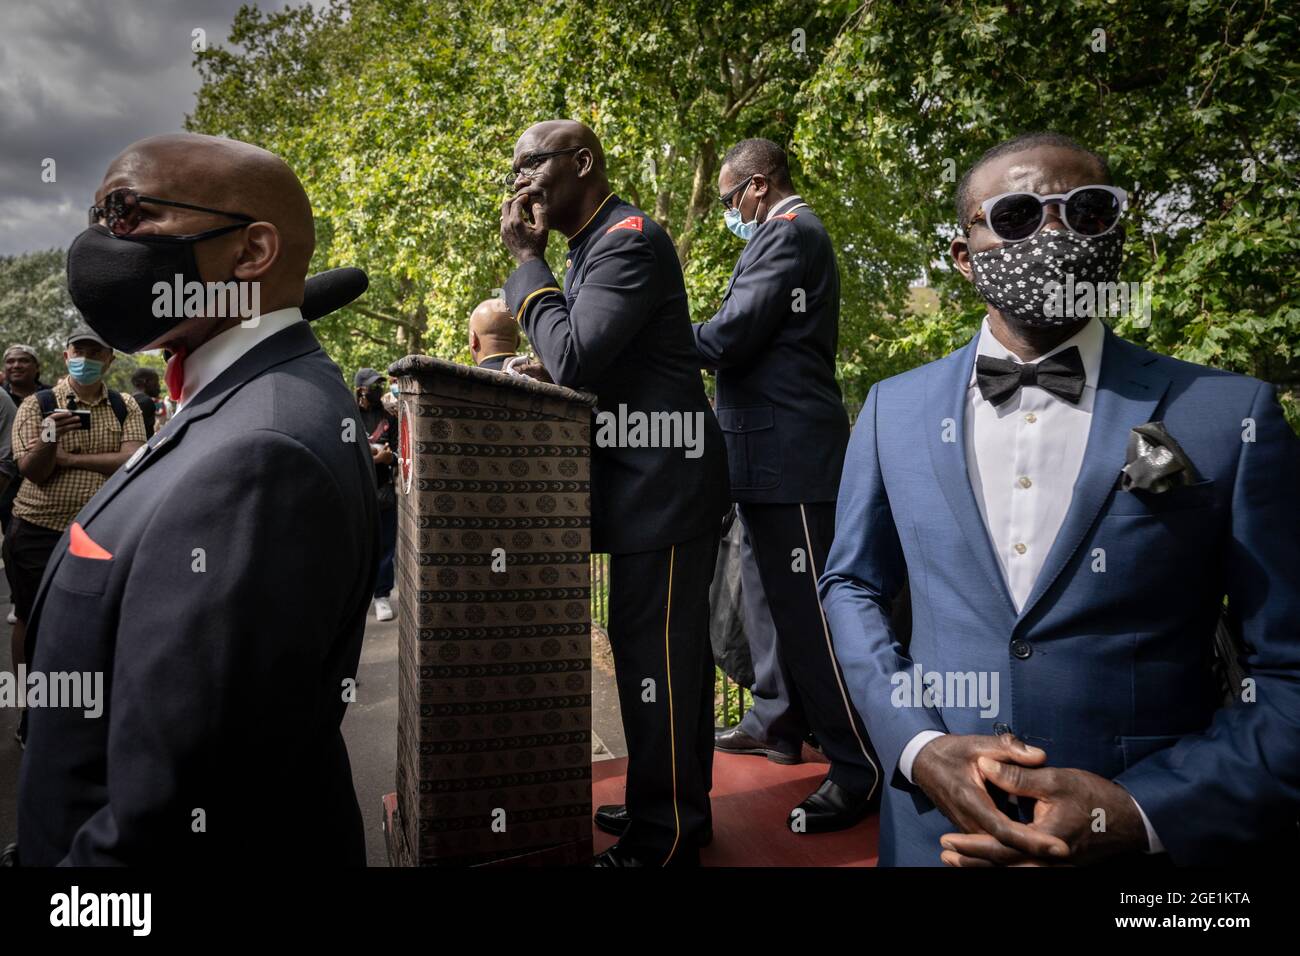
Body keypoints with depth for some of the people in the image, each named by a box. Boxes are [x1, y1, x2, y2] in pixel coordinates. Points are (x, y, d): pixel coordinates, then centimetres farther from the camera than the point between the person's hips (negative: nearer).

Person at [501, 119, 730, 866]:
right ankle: (677, 804, 30)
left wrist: (527, 259, -11)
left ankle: (664, 838, 9)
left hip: (665, 481, -10)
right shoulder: (596, 244, 17)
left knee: (656, 655, -4)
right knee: (665, 650, 16)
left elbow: (573, 359, -22)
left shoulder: (629, 238, -12)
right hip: (648, 479, 10)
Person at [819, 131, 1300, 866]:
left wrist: (1146, 812, -17)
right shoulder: (894, 410, -1)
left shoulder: (1233, 415, -6)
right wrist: (918, 745, -9)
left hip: (1160, 839, -1)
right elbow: (852, 585, 6)